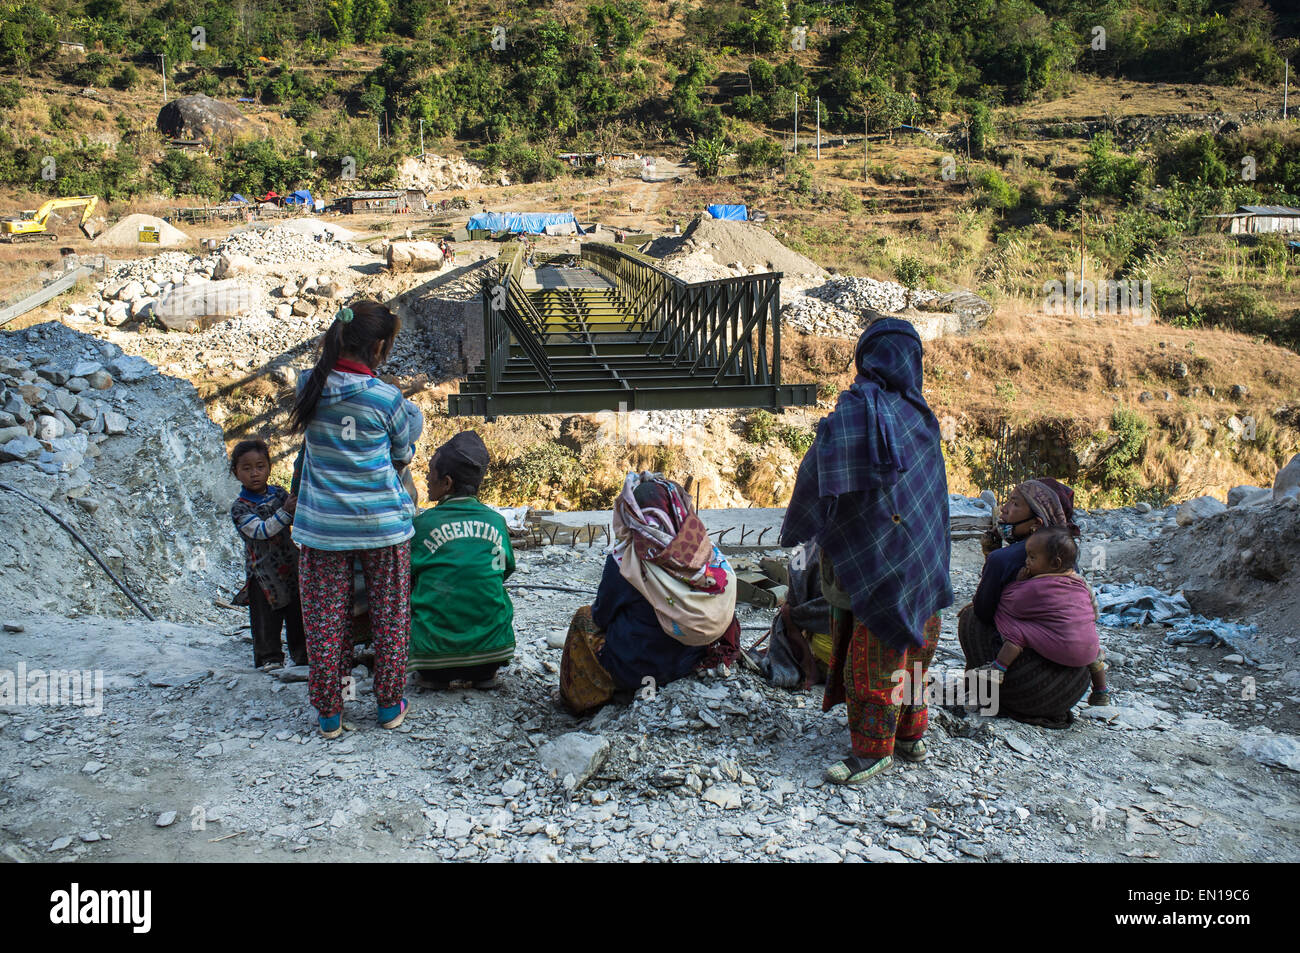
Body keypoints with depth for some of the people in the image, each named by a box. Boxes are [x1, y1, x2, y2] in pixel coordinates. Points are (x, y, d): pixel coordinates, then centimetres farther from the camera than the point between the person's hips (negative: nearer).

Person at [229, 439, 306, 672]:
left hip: (291, 564, 4)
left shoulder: (278, 493, 5)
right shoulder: (239, 507, -9)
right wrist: (285, 512, -32)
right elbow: (260, 530, -22)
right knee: (266, 619, 0)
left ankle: (302, 654, 25)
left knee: (297, 614, 12)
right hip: (262, 571, -4)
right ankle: (269, 658, 14)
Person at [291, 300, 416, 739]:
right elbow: (403, 456, 2)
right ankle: (389, 706, 24)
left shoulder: (309, 385, -3)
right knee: (389, 616, 13)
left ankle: (329, 715, 20)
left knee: (325, 620, 11)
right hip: (382, 522, -3)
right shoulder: (385, 397, -13)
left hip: (322, 523, 3)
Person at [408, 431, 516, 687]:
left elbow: (404, 579, 7)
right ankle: (485, 673, 19)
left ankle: (434, 674, 14)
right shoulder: (497, 521, 2)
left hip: (433, 656, -2)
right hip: (493, 653, 2)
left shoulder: (422, 524, -6)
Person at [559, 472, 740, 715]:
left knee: (584, 617, 20)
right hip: (690, 662, 5)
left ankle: (584, 702, 25)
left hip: (635, 670, -5)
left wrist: (595, 613, 17)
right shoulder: (706, 550, -14)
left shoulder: (622, 559, -23)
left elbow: (602, 615, -7)